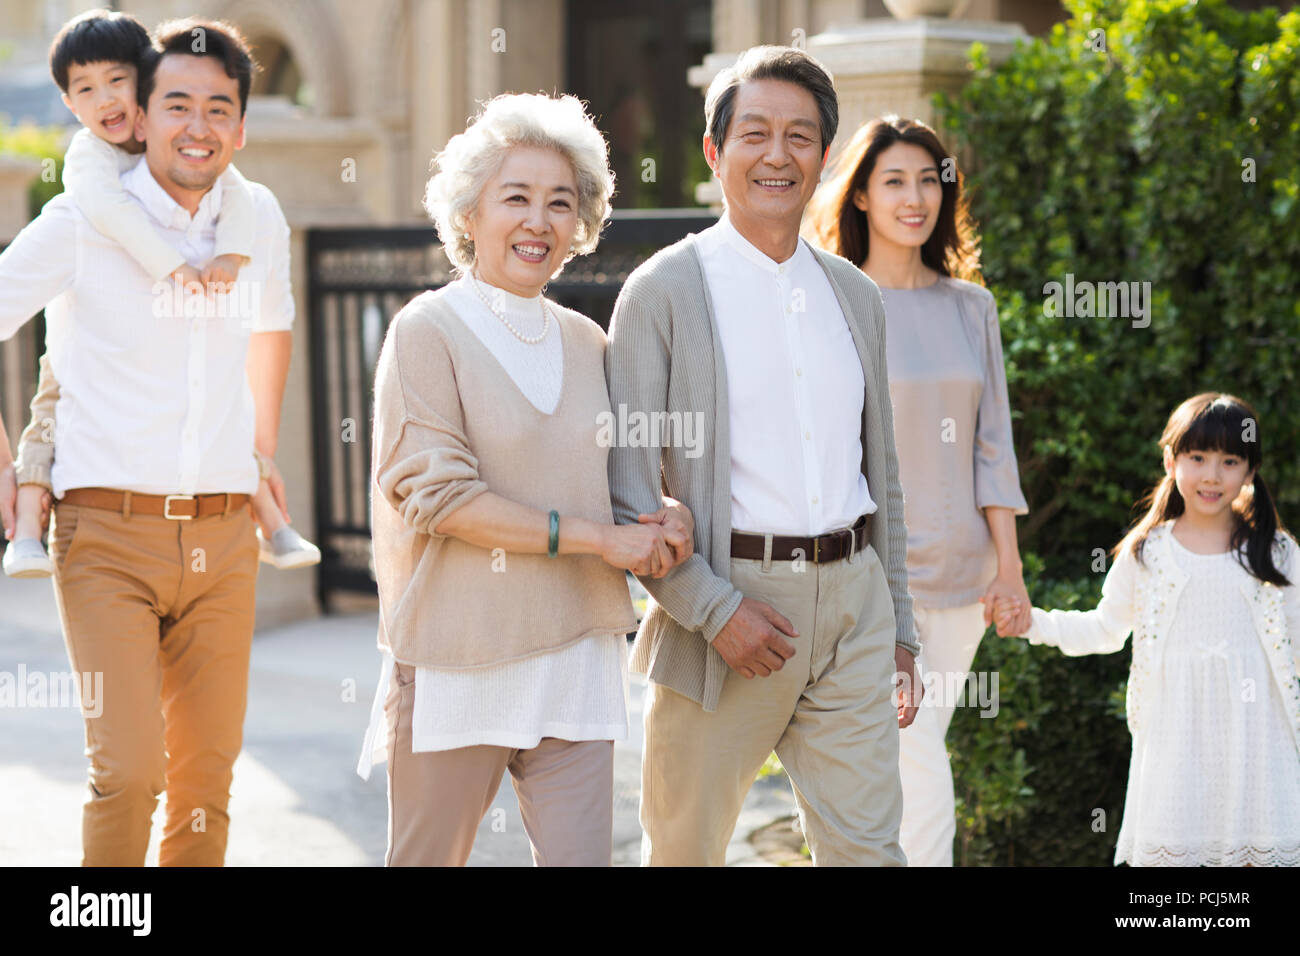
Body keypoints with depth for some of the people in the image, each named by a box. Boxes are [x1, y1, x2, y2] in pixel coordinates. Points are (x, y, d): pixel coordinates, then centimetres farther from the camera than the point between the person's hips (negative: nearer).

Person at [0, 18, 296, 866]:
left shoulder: (259, 219, 8)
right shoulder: (83, 223, -6)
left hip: (223, 539, 4)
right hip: (110, 532, -4)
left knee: (207, 776, 5)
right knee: (128, 772, -13)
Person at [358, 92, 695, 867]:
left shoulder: (586, 342, 13)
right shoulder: (428, 331, -4)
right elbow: (437, 494, -12)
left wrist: (664, 514, -2)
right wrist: (596, 537, -15)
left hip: (579, 655, 5)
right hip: (457, 658, -4)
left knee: (581, 855, 0)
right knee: (428, 858, 6)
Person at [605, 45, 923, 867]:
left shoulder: (857, 296, 14)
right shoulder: (664, 291, -3)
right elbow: (624, 493, -8)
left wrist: (900, 633, 16)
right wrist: (715, 610, -15)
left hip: (852, 603, 4)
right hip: (726, 605, -4)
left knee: (869, 846, 1)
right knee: (686, 849, 7)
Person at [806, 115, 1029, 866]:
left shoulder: (970, 306, 10)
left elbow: (992, 443, 11)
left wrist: (1008, 565, 6)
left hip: (958, 571, 4)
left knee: (891, 781, 9)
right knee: (924, 785, -9)